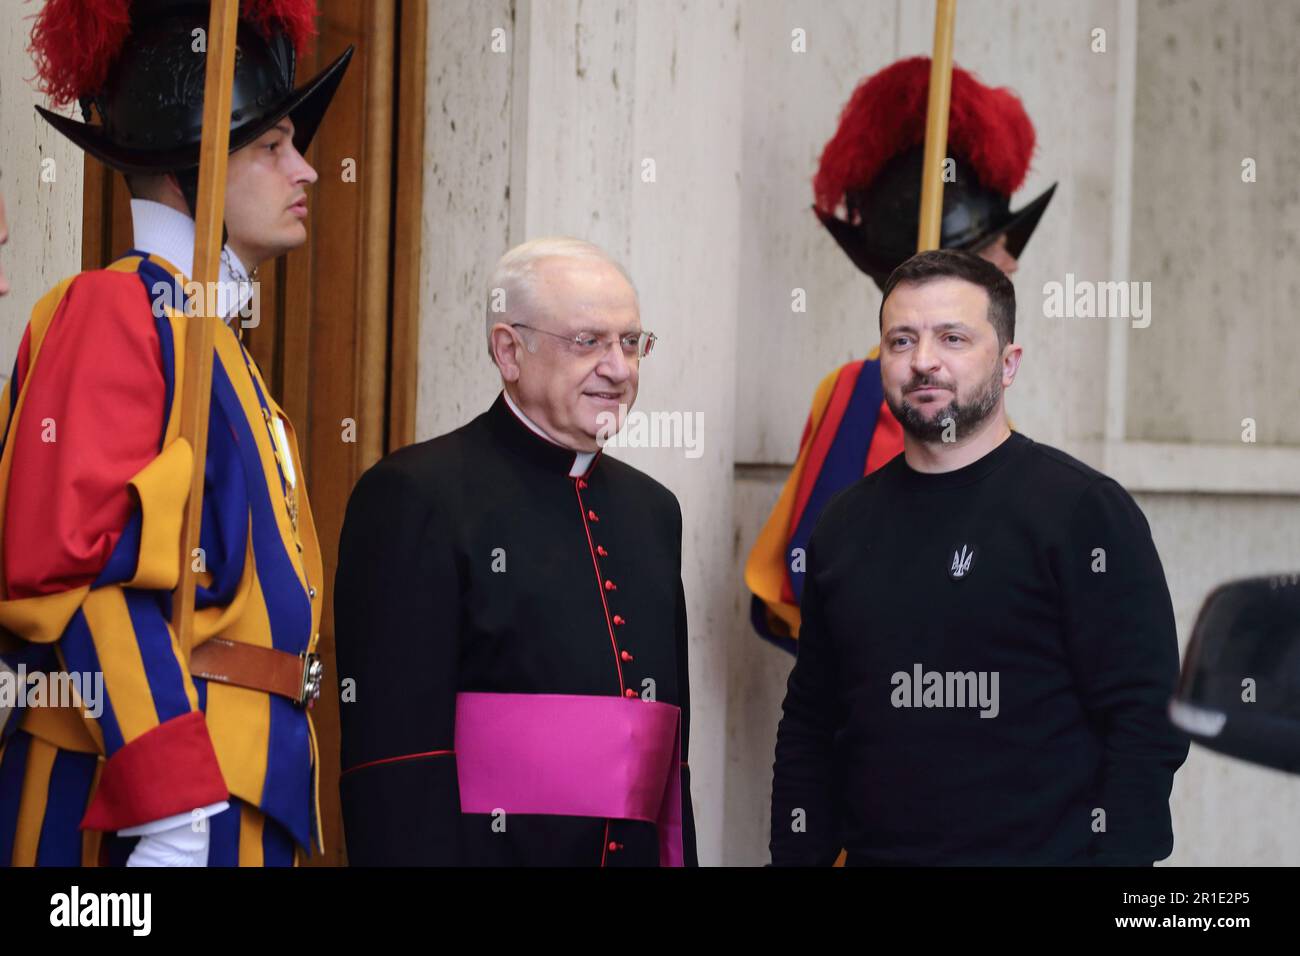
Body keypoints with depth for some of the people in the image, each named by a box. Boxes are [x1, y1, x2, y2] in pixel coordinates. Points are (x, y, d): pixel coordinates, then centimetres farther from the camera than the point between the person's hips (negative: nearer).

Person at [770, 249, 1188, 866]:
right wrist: (797, 855, 5)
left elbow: (1144, 722, -13)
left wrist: (1117, 854, -20)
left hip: (1042, 850, -5)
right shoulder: (846, 521, 9)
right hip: (876, 850, 5)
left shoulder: (1085, 508, -8)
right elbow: (809, 722, 14)